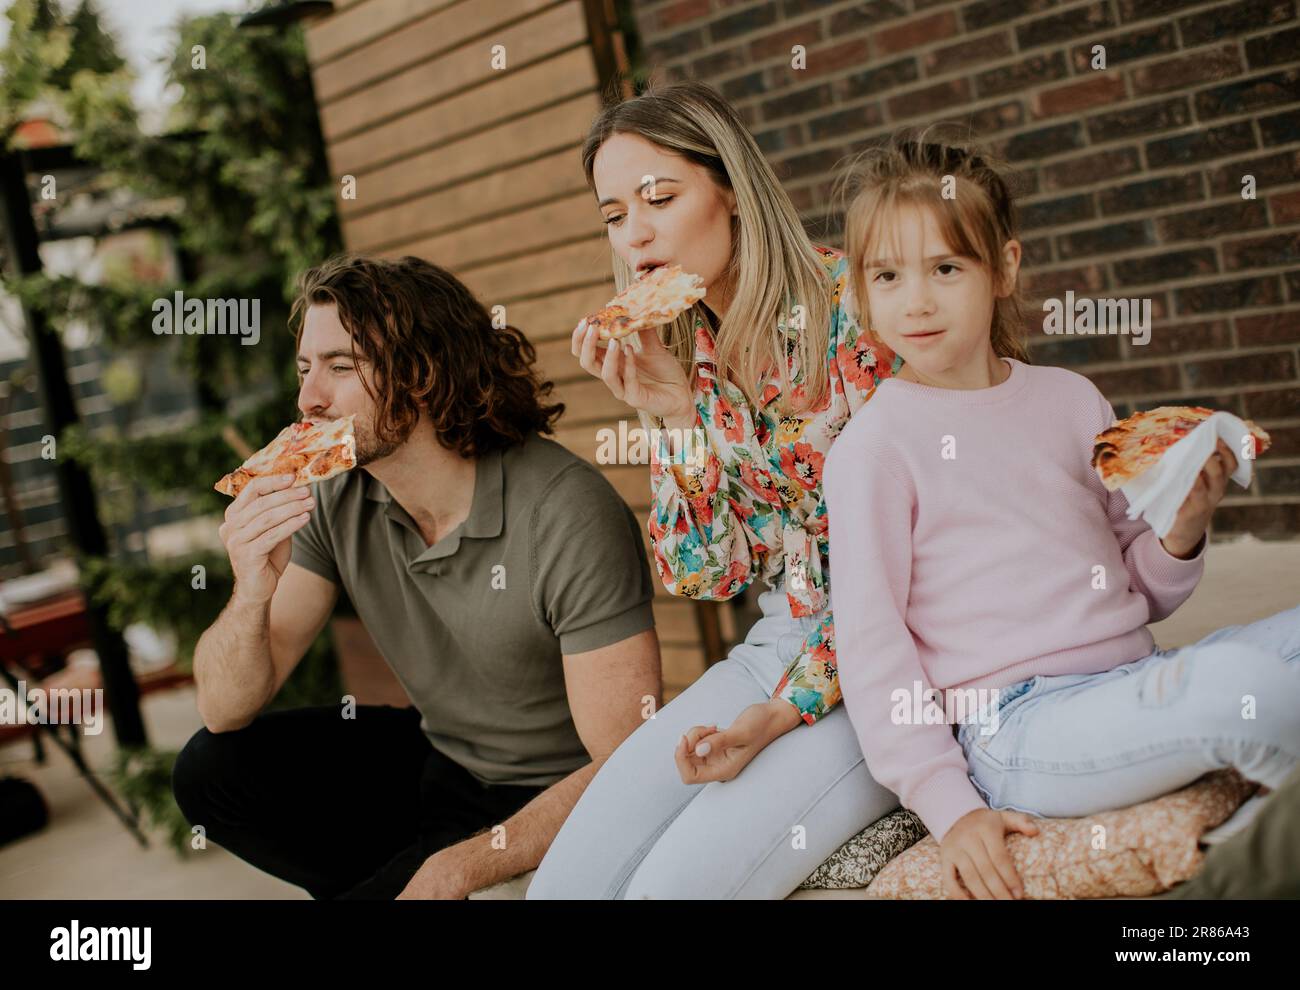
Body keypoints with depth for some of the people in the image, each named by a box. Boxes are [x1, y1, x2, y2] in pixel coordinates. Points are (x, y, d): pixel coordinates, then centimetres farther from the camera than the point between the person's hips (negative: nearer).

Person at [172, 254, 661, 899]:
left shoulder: (567, 513, -27)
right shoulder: (336, 497, -9)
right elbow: (225, 711, -7)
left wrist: (456, 870, -27)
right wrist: (252, 597, -28)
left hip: (547, 801, -6)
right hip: (437, 756, 6)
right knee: (209, 770, -5)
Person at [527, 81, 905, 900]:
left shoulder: (855, 305, -13)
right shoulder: (680, 350, 5)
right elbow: (708, 577, 2)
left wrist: (780, 713, -17)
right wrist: (671, 411, -11)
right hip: (783, 642, 6)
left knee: (679, 881, -22)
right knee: (565, 880, -8)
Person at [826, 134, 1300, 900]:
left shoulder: (1070, 398, 12)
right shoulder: (874, 445, -4)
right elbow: (869, 640, -5)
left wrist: (1181, 535, -5)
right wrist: (950, 808, -12)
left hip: (1137, 680, 6)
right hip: (1017, 724, -6)